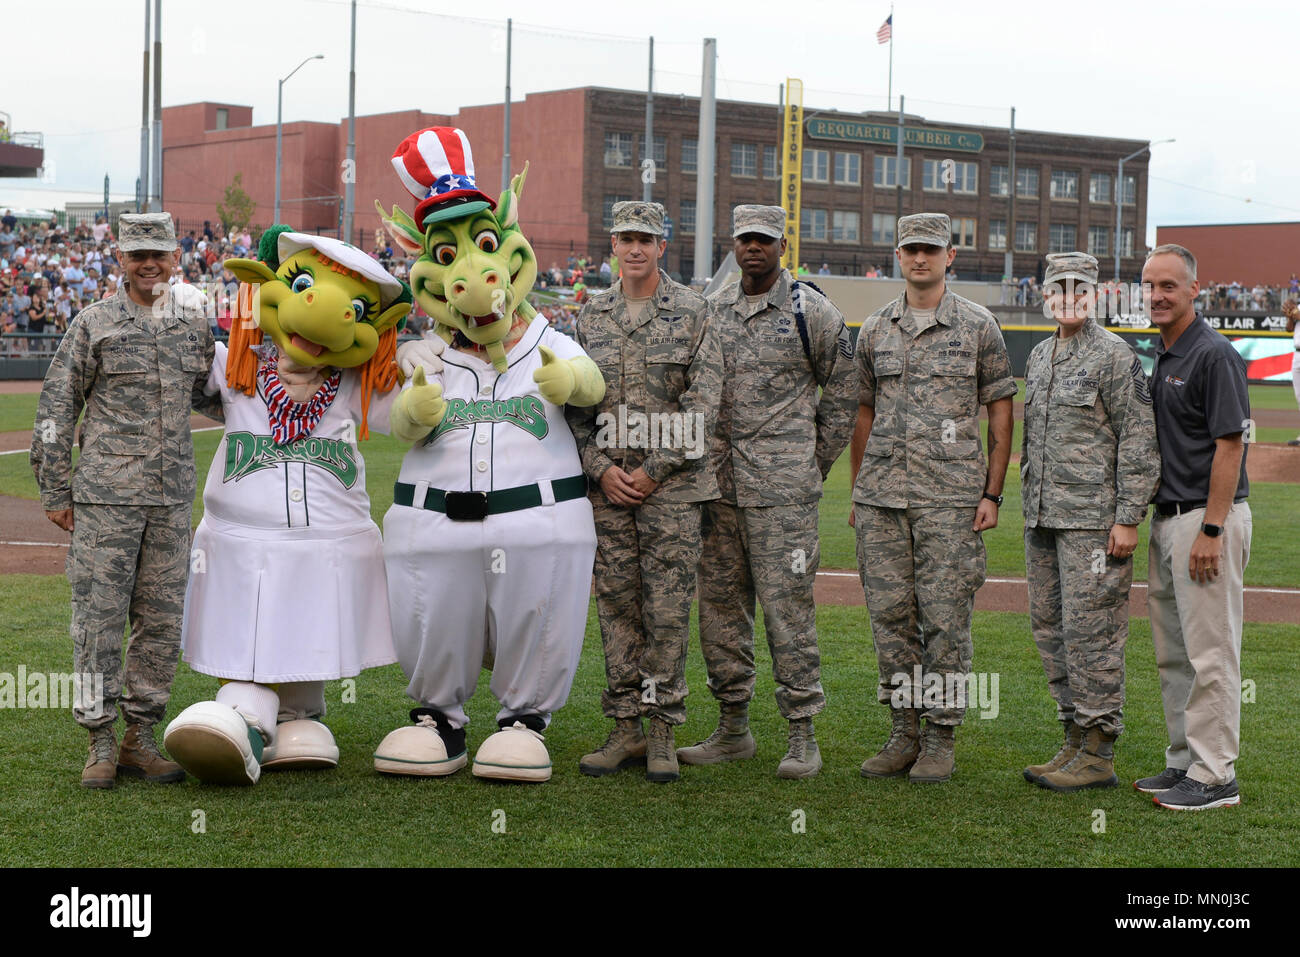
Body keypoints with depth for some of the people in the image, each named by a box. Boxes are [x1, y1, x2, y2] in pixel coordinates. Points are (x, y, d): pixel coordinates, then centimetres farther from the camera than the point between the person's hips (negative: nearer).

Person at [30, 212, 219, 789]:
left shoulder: (194, 329, 12)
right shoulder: (94, 325, 1)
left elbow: (209, 397, 28)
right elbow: (56, 410, 2)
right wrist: (55, 491, -2)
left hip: (172, 499, 4)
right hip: (106, 496, -4)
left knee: (161, 620, 5)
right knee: (99, 617, -3)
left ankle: (140, 739, 15)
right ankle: (101, 744, 5)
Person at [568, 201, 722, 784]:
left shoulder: (691, 313, 0)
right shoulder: (591, 316, 11)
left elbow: (703, 403, -6)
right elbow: (575, 402, 9)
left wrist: (653, 471, -10)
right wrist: (601, 467, -5)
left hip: (671, 481, -3)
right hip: (607, 481, 3)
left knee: (668, 609, -3)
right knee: (617, 605, 5)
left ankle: (663, 733, 5)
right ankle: (625, 730, 12)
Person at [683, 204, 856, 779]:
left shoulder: (811, 311, -1)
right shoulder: (712, 310, 12)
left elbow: (842, 393, 4)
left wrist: (814, 465, 3)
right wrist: (703, 464, 11)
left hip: (783, 484, -5)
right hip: (719, 480, 5)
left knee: (787, 603, -7)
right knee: (719, 603, 8)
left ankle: (802, 735, 0)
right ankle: (733, 726, 19)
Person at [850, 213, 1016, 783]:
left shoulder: (978, 326, 3)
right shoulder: (875, 330, 12)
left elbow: (1001, 412, 3)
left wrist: (993, 493, -3)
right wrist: (858, 491, 13)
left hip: (950, 496, -4)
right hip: (882, 496, 4)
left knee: (945, 617, -3)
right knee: (889, 614, 5)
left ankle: (941, 737, 7)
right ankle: (905, 731, 15)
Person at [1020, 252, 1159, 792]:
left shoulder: (1115, 356, -7)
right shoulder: (1039, 356, 16)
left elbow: (1139, 439, -11)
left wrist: (1128, 519, -16)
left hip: (1093, 520, -8)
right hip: (1042, 520, 8)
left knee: (1091, 631, -6)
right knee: (1050, 629, 11)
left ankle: (1098, 754, 0)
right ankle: (1076, 741, 20)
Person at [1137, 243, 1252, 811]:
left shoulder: (1214, 355, -14)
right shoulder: (1160, 356, 15)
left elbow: (1229, 445, -18)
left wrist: (1211, 529, -21)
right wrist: (1157, 521, 16)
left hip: (1208, 516, -10)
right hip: (1167, 517, 10)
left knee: (1209, 651, -6)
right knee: (1172, 652, 14)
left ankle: (1215, 775, -1)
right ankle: (1184, 762, 23)